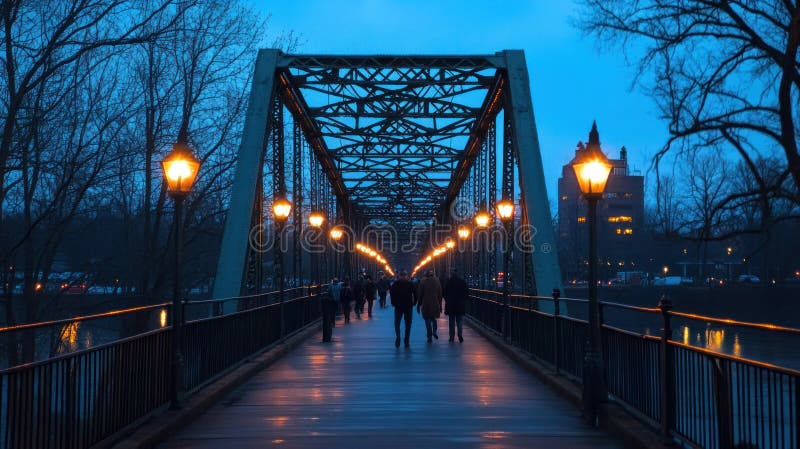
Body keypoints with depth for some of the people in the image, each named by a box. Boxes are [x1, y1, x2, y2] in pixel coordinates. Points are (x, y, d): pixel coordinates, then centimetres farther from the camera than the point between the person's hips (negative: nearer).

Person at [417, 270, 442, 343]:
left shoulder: (423, 282, -6)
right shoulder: (437, 282, 3)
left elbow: (420, 295, -2)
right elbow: (440, 295, 7)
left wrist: (419, 305, 6)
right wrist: (440, 305, 14)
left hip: (426, 305, -3)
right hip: (435, 304, 3)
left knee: (428, 320, 2)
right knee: (433, 318, 20)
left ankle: (430, 337, 0)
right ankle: (434, 331, -2)